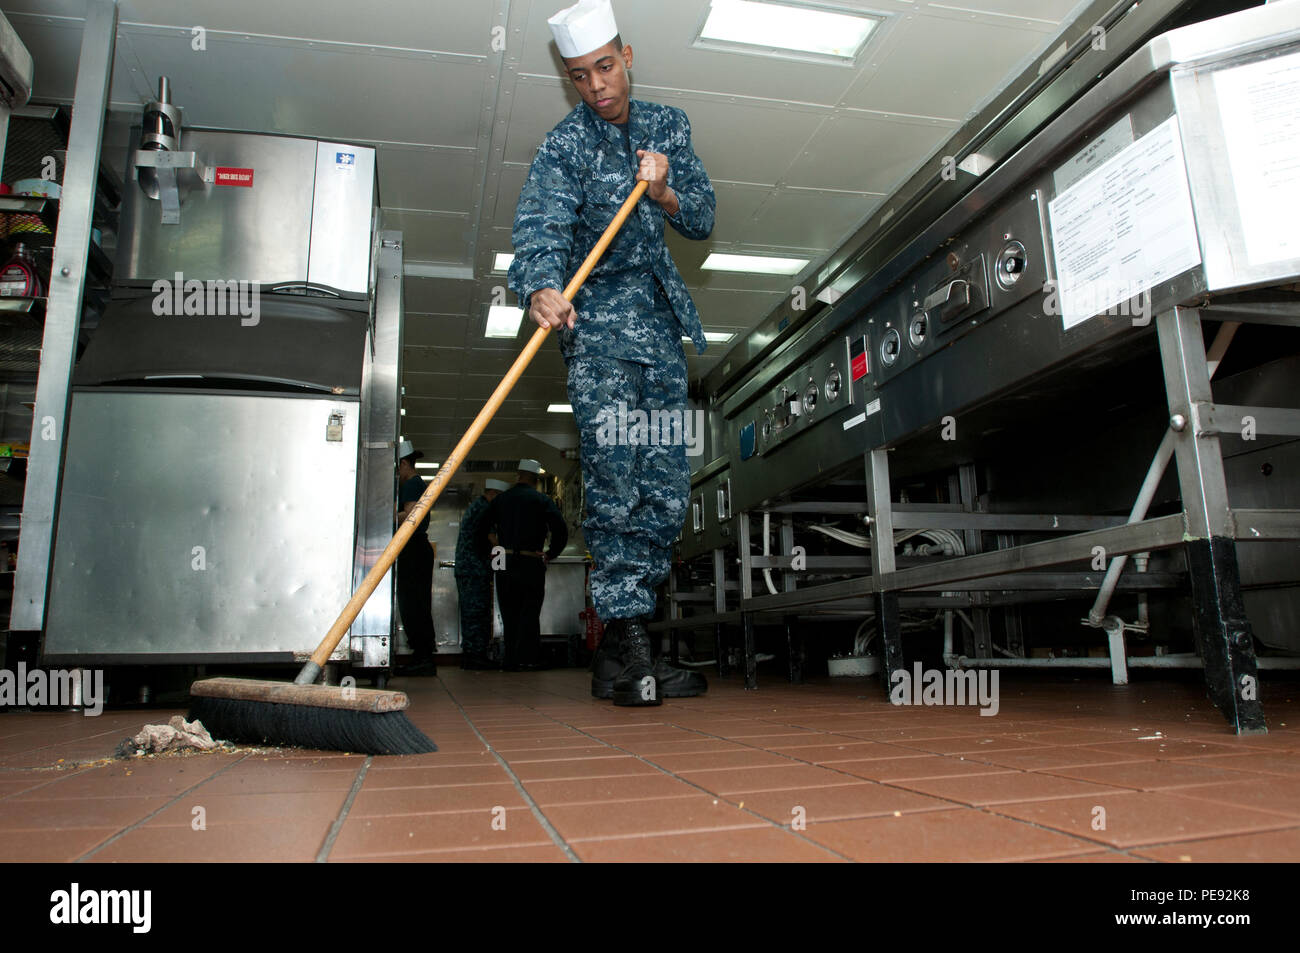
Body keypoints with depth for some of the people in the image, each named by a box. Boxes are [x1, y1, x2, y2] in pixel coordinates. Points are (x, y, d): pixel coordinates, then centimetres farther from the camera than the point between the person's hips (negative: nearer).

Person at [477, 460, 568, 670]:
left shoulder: (500, 500, 8)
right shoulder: (542, 500, -2)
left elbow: (481, 530, 7)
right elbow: (561, 530, -10)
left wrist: (488, 554, 14)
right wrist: (550, 554, 0)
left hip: (504, 565, 3)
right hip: (531, 564, -3)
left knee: (509, 614, 10)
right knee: (530, 613, 4)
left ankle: (510, 660, 12)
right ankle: (528, 659, 1)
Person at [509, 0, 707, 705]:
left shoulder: (668, 125, 14)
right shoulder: (563, 146, -2)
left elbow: (703, 219, 10)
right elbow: (540, 227, -20)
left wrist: (665, 194, -12)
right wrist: (543, 289, -41)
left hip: (661, 324, 5)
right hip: (597, 321, -5)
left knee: (667, 488, 0)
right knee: (614, 481, -18)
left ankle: (621, 654, 8)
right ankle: (626, 644, -13)